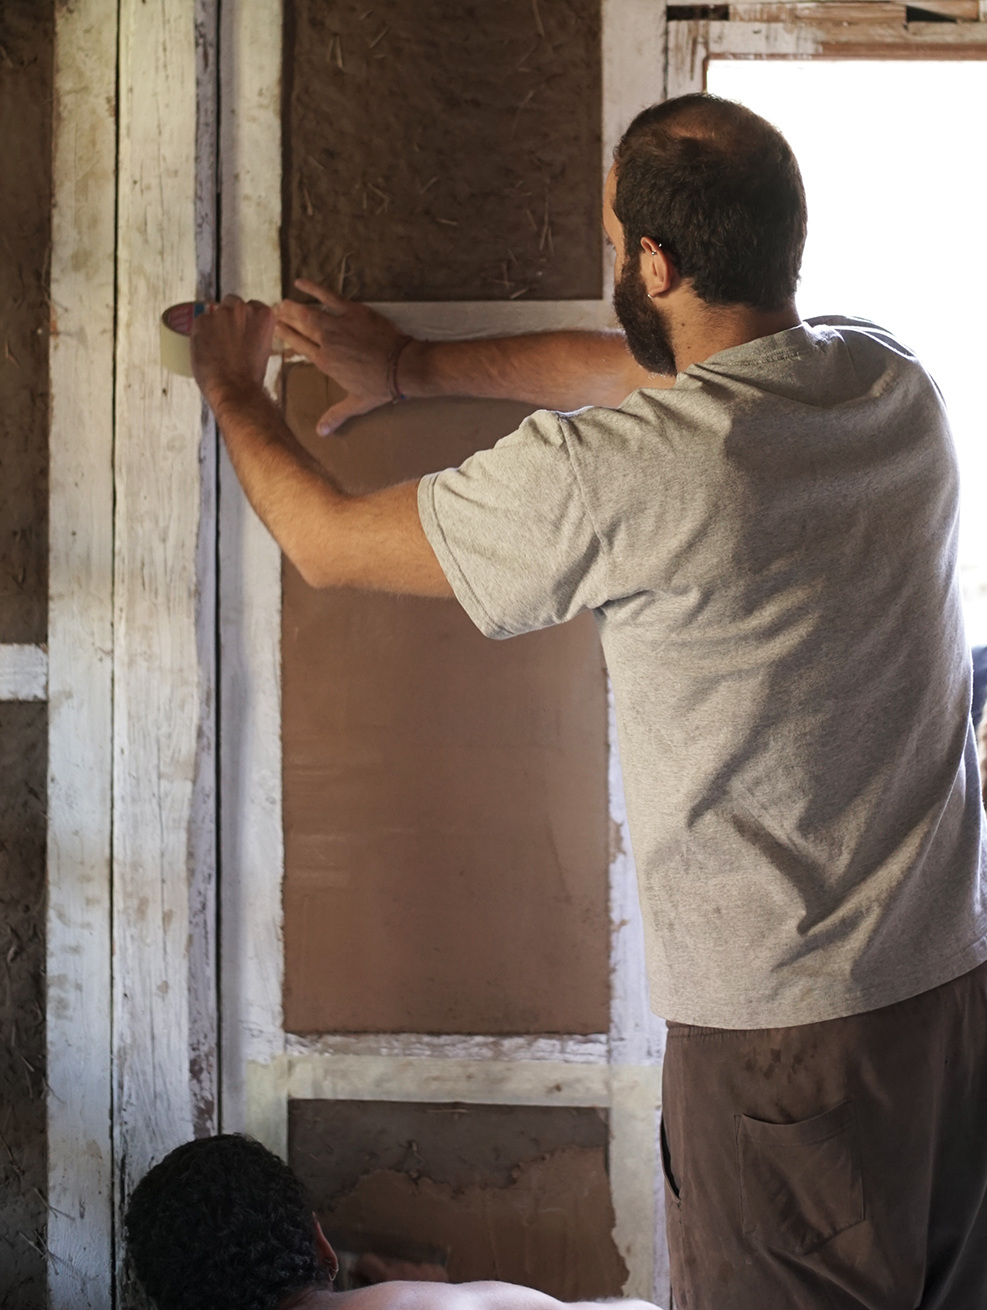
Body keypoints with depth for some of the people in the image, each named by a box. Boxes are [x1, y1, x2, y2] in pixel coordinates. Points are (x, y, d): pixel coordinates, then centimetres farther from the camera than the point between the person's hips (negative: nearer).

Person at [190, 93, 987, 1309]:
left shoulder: (613, 474, -20)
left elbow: (328, 542, -4)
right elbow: (628, 367, 20)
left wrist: (234, 394, 16)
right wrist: (413, 367, 29)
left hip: (785, 1030, -6)